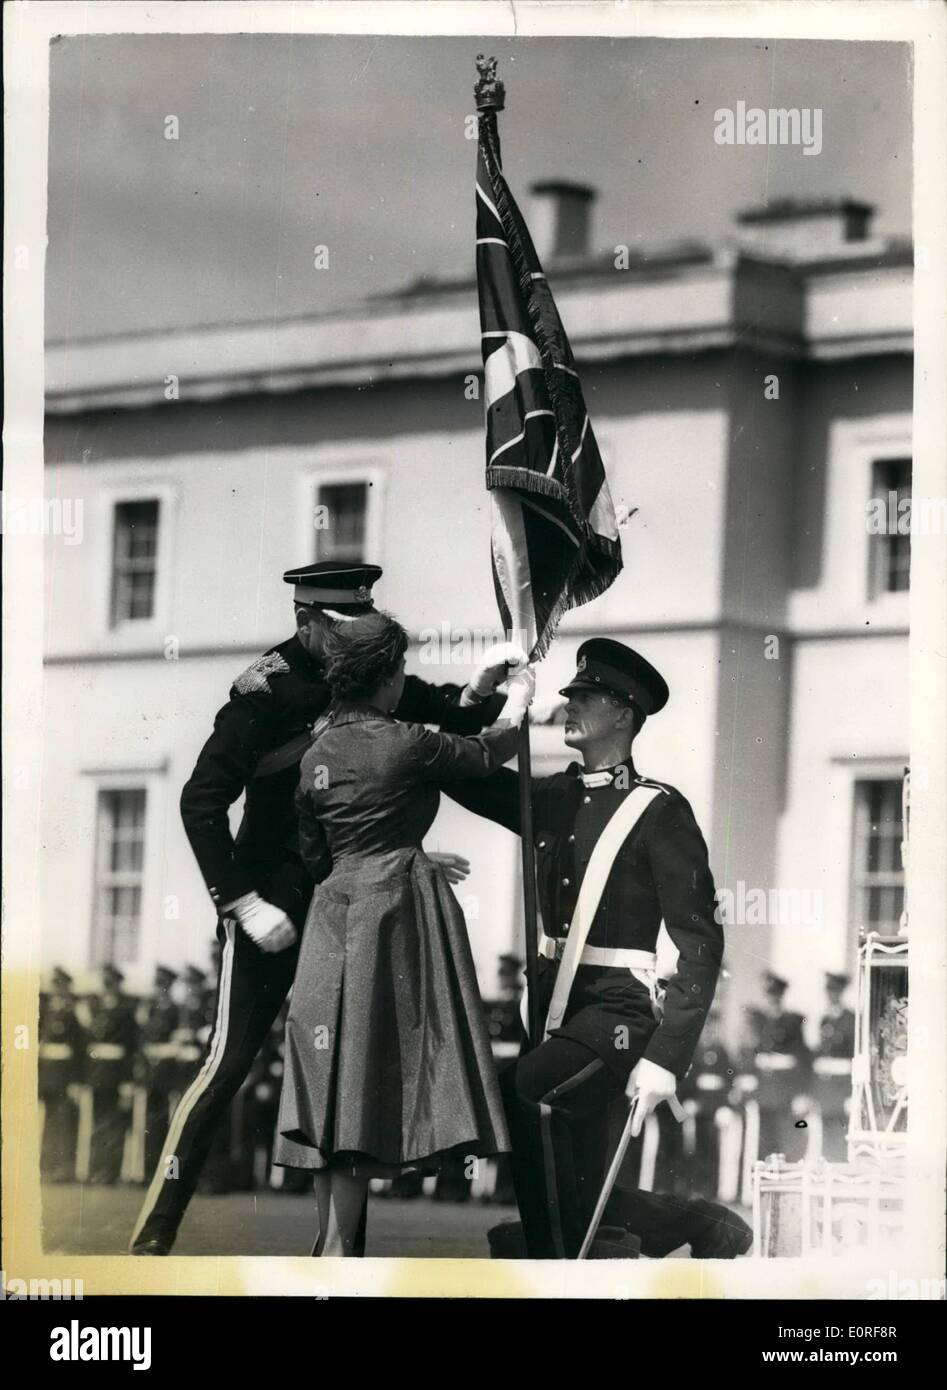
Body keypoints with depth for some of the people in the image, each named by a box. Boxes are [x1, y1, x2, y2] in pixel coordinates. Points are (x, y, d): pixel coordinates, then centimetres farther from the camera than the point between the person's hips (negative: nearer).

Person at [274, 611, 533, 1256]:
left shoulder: (317, 756, 8)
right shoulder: (406, 745, -10)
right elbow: (488, 754, 7)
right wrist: (519, 699, 27)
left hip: (335, 911, 6)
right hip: (400, 906, -6)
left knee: (336, 1080, 5)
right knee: (372, 1075, -4)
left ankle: (332, 1245, 6)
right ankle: (339, 1251, -5)